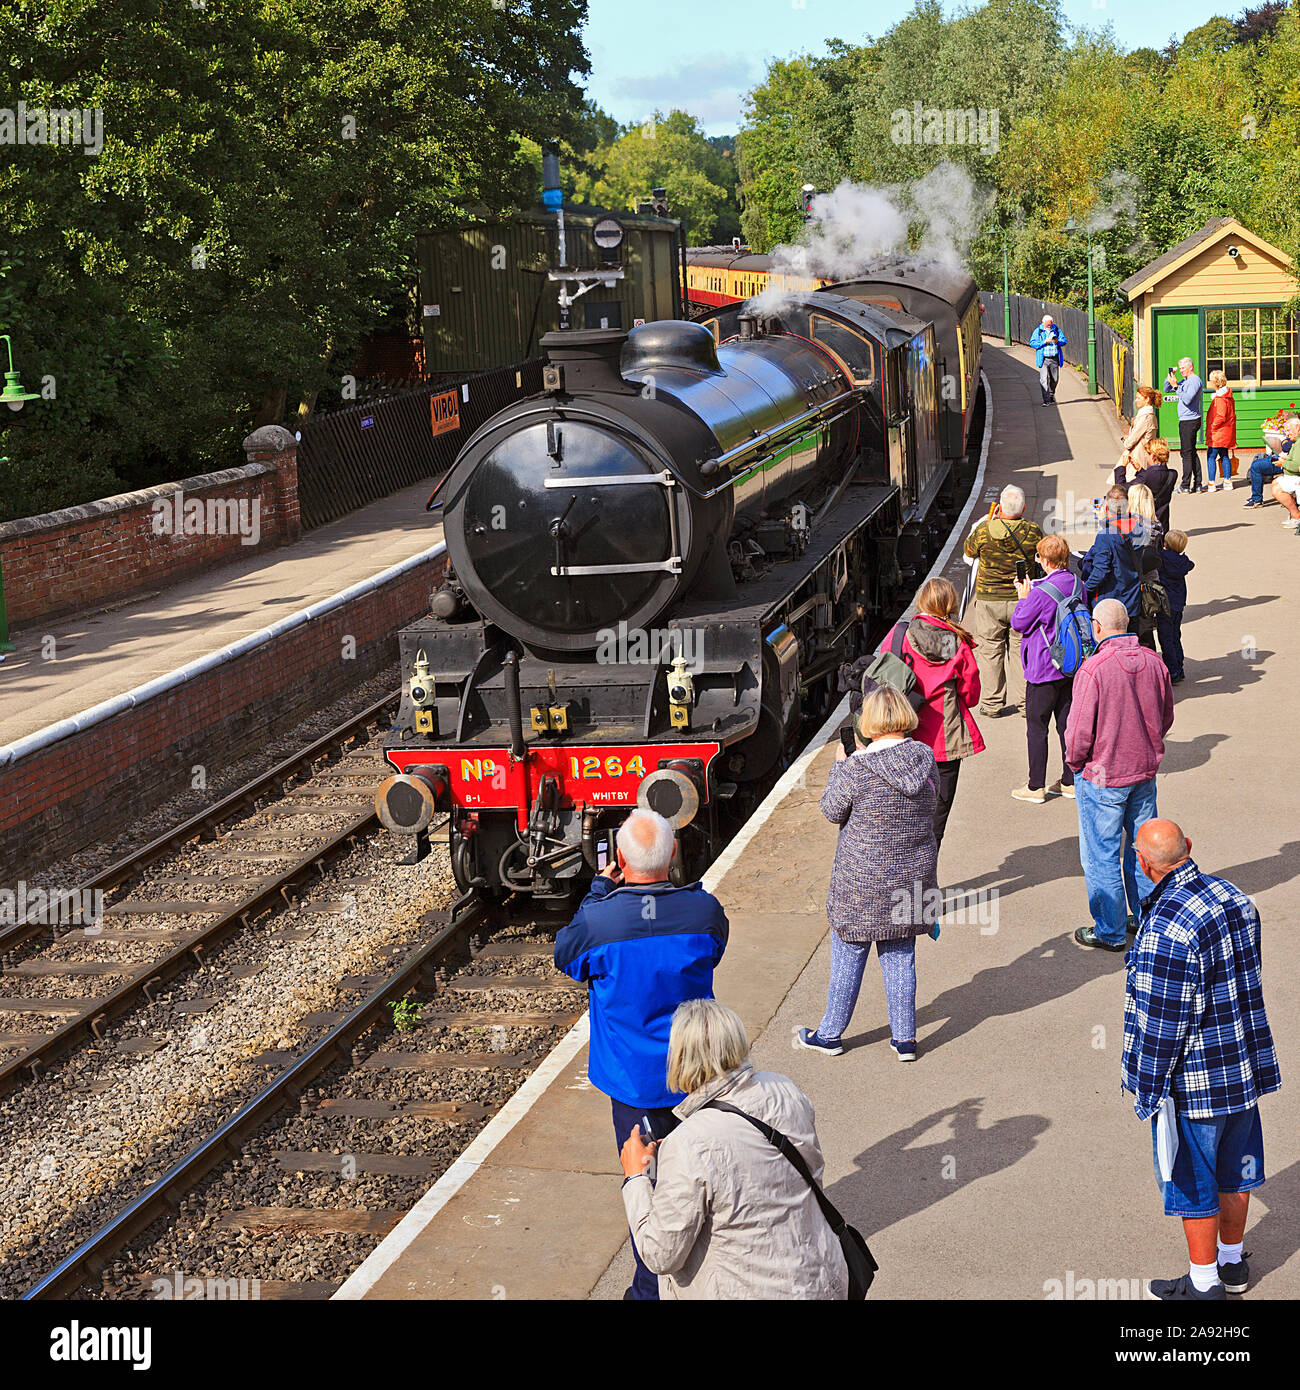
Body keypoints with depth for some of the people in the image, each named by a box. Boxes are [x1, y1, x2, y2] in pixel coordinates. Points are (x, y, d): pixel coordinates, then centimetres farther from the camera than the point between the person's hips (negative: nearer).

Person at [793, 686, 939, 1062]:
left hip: (862, 881, -4)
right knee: (900, 957, 15)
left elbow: (832, 811, -6)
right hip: (913, 875, 4)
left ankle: (830, 1034, 24)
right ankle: (904, 1038, 21)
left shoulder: (856, 769, -20)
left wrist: (840, 764, 6)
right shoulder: (925, 758, -6)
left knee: (848, 957, 11)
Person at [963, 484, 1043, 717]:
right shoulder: (1033, 531, -10)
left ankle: (991, 704, 13)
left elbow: (968, 551, 6)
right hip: (1023, 600, 1)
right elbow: (1043, 554, 10)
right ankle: (1025, 702, 16)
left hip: (989, 601, -1)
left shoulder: (985, 530, -14)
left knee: (990, 650, 9)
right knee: (1022, 649, 11)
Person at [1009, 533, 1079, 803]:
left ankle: (1036, 787, 9)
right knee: (1067, 723, 15)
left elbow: (1018, 623, -12)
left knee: (1036, 727, 4)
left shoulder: (1041, 593, -22)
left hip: (1044, 670, -7)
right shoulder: (1078, 585, 0)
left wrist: (1024, 597, 2)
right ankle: (1070, 782, 22)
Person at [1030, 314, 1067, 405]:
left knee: (1054, 379, 11)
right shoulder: (1038, 331, -1)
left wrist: (1058, 341, -16)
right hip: (1043, 359, -3)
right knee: (1044, 379, -12)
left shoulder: (1056, 330, 7)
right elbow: (1032, 343, -7)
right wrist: (1044, 342, -17)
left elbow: (1064, 341, 7)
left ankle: (1051, 396, 33)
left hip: (1054, 358, 3)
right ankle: (1046, 400, -13)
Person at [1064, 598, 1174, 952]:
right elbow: (1166, 717, 8)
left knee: (1102, 855, 6)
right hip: (1145, 770, 6)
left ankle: (1109, 932, 14)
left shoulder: (1093, 669, -22)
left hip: (1102, 776, -6)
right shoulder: (1154, 662, -4)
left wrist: (1075, 762, 0)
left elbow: (1079, 731, -18)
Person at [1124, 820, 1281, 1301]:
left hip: (1193, 1081, -8)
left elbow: (1161, 1023, -23)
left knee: (1194, 1186, 9)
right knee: (1234, 1170, 22)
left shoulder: (1166, 928, -28)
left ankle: (1204, 1283, 22)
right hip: (1244, 1069, 8)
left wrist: (1149, 1090, -13)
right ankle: (1233, 1263, 38)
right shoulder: (1234, 897, -1)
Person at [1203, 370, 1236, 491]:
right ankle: (1227, 482, 16)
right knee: (1224, 456, 13)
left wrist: (1211, 427, -14)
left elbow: (1221, 417, -24)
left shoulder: (1220, 398, -18)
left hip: (1218, 434, -10)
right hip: (1227, 434, 10)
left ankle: (1211, 484, -8)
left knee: (1211, 457, -6)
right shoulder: (1227, 395, 13)